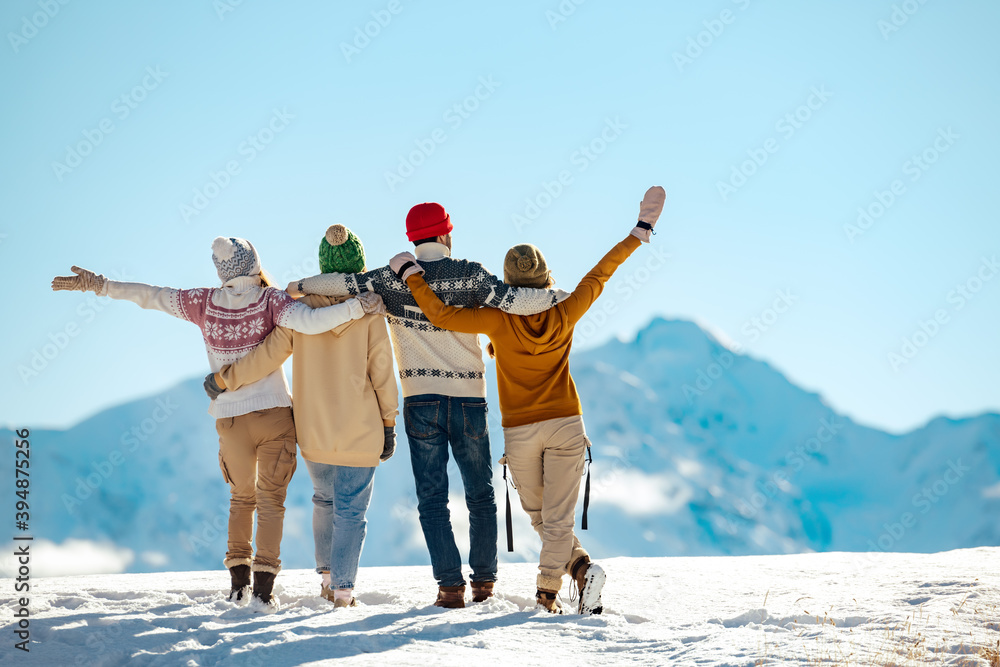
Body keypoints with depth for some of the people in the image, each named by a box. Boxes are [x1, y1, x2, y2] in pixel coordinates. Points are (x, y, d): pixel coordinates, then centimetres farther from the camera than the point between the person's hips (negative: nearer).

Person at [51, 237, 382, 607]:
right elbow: (309, 322, -25)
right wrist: (357, 308, -21)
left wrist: (99, 285, 12)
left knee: (241, 497, 20)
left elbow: (151, 296, 5)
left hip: (231, 420, 3)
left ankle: (238, 580, 11)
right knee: (270, 499, 5)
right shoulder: (270, 300, -8)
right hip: (274, 413, -3)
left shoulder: (205, 303, 0)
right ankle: (264, 584, -7)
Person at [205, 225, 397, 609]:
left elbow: (269, 355, -8)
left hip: (313, 430, 3)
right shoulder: (369, 311, -10)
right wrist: (389, 423, 3)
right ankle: (343, 589, -2)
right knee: (351, 510, 4)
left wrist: (224, 379, 5)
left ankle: (327, 574, 28)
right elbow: (382, 372, -7)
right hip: (360, 432, -3)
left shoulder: (301, 307, -5)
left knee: (324, 499, 24)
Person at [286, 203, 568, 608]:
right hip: (469, 399, 0)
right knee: (480, 495, 15)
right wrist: (558, 296, 1)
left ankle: (450, 585, -2)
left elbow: (343, 284, -8)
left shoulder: (394, 279, -3)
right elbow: (515, 302, -14)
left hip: (421, 403, 0)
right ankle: (484, 579, 18)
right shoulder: (470, 275, -6)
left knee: (432, 499, 5)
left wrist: (298, 287, 8)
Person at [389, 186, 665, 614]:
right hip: (566, 425, 1)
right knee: (558, 518, 1)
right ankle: (546, 595, -11)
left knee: (538, 515, 17)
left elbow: (441, 315, -20)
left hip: (520, 432, -1)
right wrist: (641, 230, 9)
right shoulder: (565, 314, -9)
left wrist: (411, 273, -9)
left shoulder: (500, 320, -16)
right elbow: (600, 274, 0)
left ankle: (581, 566, 3)